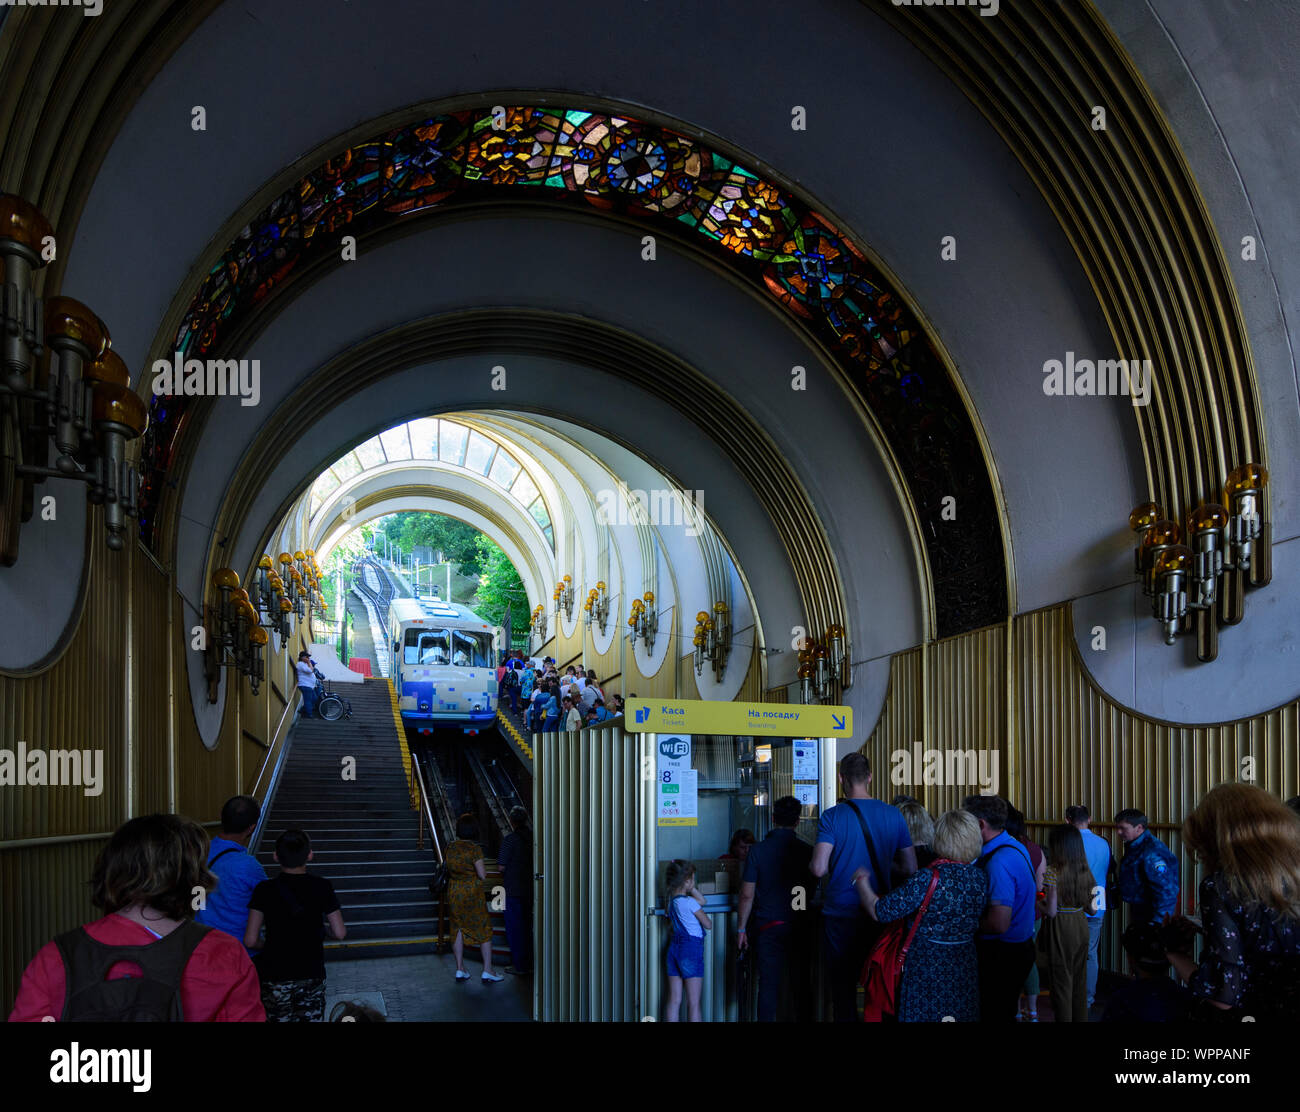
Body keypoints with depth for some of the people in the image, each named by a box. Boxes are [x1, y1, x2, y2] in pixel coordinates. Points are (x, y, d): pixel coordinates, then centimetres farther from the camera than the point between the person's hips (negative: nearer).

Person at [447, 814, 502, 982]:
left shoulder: (451, 847, 0)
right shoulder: (475, 849, -16)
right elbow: (482, 875, -15)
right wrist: (485, 873, 5)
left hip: (454, 891, 5)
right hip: (472, 892, -5)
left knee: (458, 928, 13)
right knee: (484, 930, 4)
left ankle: (460, 969, 13)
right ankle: (488, 970, 3)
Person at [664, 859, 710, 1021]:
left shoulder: (672, 899, 7)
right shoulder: (689, 903, -15)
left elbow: (701, 901, 19)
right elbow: (708, 925, -6)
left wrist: (691, 888, 10)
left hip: (674, 946, 8)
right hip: (691, 949, -8)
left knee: (674, 1001, 9)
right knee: (693, 1003, -2)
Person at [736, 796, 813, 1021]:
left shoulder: (758, 851, -6)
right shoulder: (807, 851, -3)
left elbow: (747, 896, -5)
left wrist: (741, 929, 3)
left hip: (768, 927, -1)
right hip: (799, 927, 1)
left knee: (768, 985, 2)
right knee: (800, 985, 10)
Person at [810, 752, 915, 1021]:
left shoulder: (832, 816, -11)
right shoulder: (893, 815, 0)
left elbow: (818, 868, -18)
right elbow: (910, 869, 3)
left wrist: (838, 867, 4)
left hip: (840, 916, -3)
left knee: (843, 987, 6)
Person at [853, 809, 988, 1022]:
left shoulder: (926, 879, -23)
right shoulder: (980, 877, -6)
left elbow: (880, 911, -19)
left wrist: (861, 882, -2)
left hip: (927, 971, -5)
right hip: (966, 970, 5)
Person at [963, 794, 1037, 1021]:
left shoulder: (999, 862, -26)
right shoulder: (1015, 847, 6)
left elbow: (999, 924, -30)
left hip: (1003, 957, -10)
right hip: (1019, 948, 10)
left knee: (995, 1016, 1)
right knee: (1005, 1014, 20)